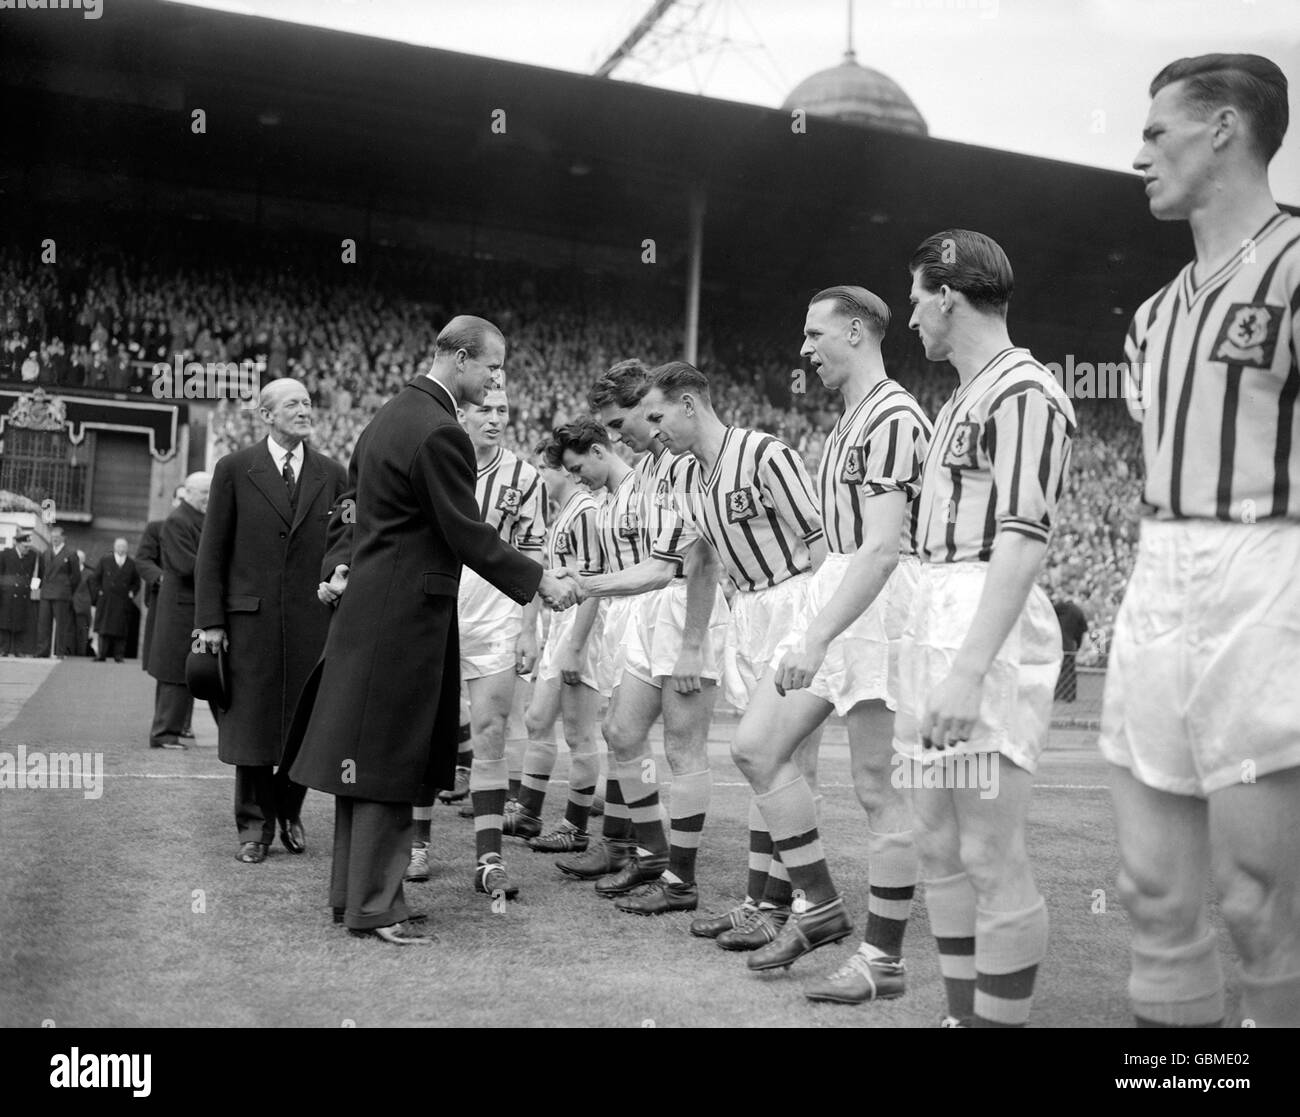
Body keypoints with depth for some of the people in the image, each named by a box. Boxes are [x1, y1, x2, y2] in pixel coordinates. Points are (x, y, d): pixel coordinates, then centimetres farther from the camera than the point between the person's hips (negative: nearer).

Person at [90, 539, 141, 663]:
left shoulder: (132, 564, 8)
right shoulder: (105, 561, 7)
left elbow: (136, 582, 15)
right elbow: (95, 579, 10)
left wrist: (131, 592, 1)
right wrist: (99, 591, -1)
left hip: (123, 602, 1)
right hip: (106, 600, -1)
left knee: (121, 630, 1)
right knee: (104, 629, -4)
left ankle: (118, 655, 4)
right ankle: (101, 654, -3)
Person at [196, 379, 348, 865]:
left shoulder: (333, 475, 8)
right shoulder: (234, 470, 3)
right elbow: (212, 550, 3)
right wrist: (210, 619, -3)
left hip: (314, 619, 2)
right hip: (251, 616, -1)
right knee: (252, 724, 4)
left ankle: (288, 811, 27)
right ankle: (253, 826, 17)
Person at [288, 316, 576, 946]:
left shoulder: (392, 414, 15)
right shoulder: (439, 432, -17)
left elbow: (353, 507, 19)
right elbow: (467, 535, -17)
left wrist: (339, 565, 9)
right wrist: (539, 582, -9)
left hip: (368, 607, 10)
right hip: (404, 616, -10)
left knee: (366, 757, 15)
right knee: (388, 760, -2)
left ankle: (351, 892, 25)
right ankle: (373, 908, 7)